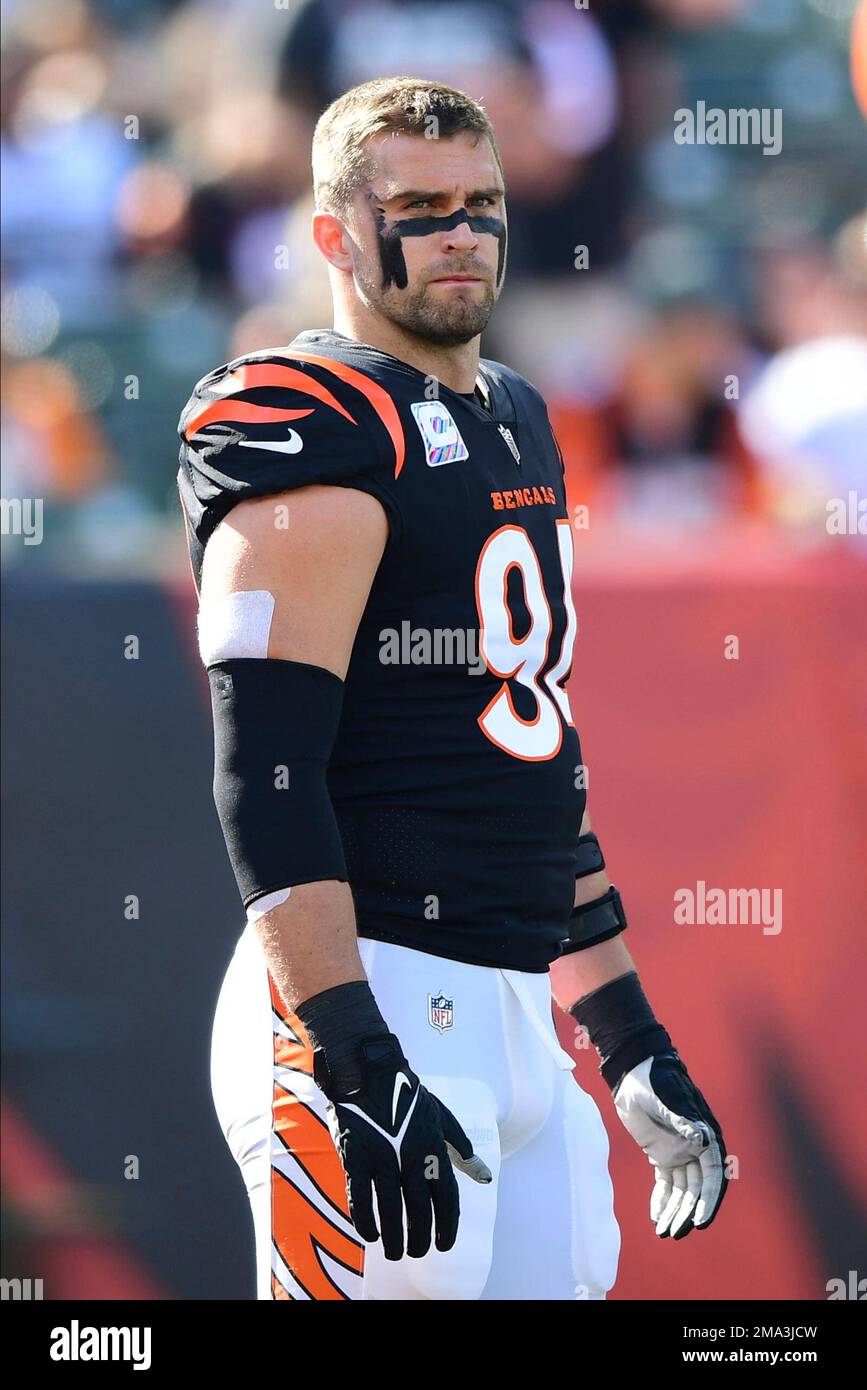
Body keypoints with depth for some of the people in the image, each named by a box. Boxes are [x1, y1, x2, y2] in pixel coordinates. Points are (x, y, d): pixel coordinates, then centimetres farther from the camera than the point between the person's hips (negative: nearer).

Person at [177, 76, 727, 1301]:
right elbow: (266, 777, -18)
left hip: (518, 1014, 9)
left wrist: (635, 1049, 22)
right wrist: (356, 1067, -27)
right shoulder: (308, 431, -10)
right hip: (373, 1007, -9)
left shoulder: (515, 421, 18)